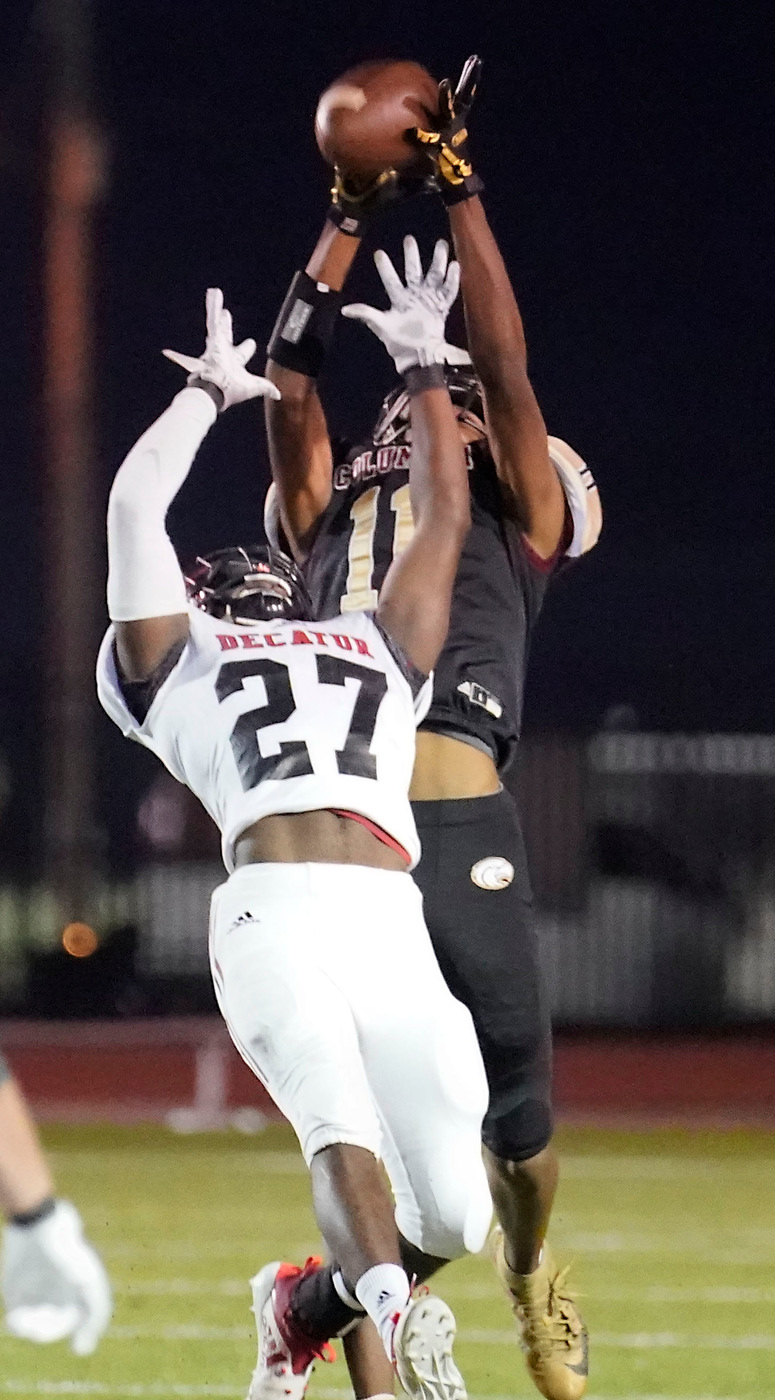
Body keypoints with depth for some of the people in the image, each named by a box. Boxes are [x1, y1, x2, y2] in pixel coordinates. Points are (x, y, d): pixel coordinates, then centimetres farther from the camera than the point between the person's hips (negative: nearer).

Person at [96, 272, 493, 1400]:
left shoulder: (379, 652, 37)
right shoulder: (181, 665, 27)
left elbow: (445, 515, 41)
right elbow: (136, 504, 24)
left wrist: (422, 366, 45)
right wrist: (210, 390, 38)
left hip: (392, 926, 4)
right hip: (275, 916, -4)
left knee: (453, 1213, -4)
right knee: (340, 1120, -30)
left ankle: (301, 1308, 21)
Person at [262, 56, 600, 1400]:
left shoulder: (514, 525, 16)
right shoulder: (333, 522, 24)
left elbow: (505, 368, 9)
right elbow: (290, 381, 20)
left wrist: (461, 196, 7)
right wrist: (350, 221, 17)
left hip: (460, 826, -2)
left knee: (514, 1112, 4)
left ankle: (529, 1267, 34)